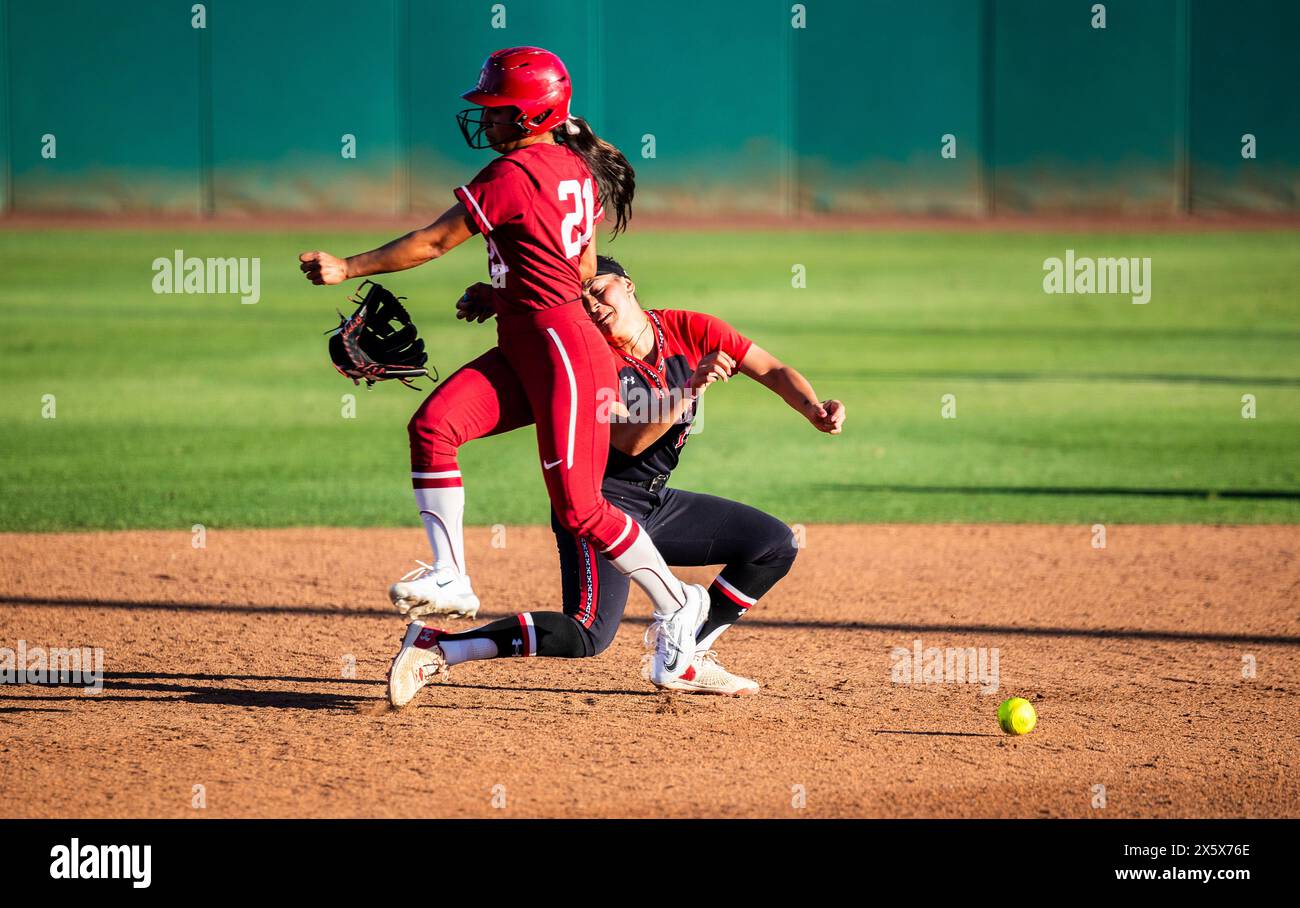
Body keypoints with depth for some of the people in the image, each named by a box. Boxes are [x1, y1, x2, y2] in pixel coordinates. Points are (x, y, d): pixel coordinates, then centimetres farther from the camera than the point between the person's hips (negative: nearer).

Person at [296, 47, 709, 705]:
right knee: (432, 425, -6)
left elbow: (434, 242, -14)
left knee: (577, 506, -6)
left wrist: (350, 268, -9)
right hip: (524, 352, 10)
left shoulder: (512, 175, -16)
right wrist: (502, 292, 22)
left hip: (561, 352, -10)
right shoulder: (579, 169, 11)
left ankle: (675, 605, 10)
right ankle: (450, 576, -10)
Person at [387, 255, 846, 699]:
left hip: (657, 504, 7)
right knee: (588, 634, -26)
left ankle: (687, 660, 5)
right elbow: (628, 442, -25)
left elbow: (772, 371, -5)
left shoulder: (688, 330, -2)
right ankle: (435, 647, -26)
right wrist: (691, 387, -33)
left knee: (775, 545, 6)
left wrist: (813, 408, -22)